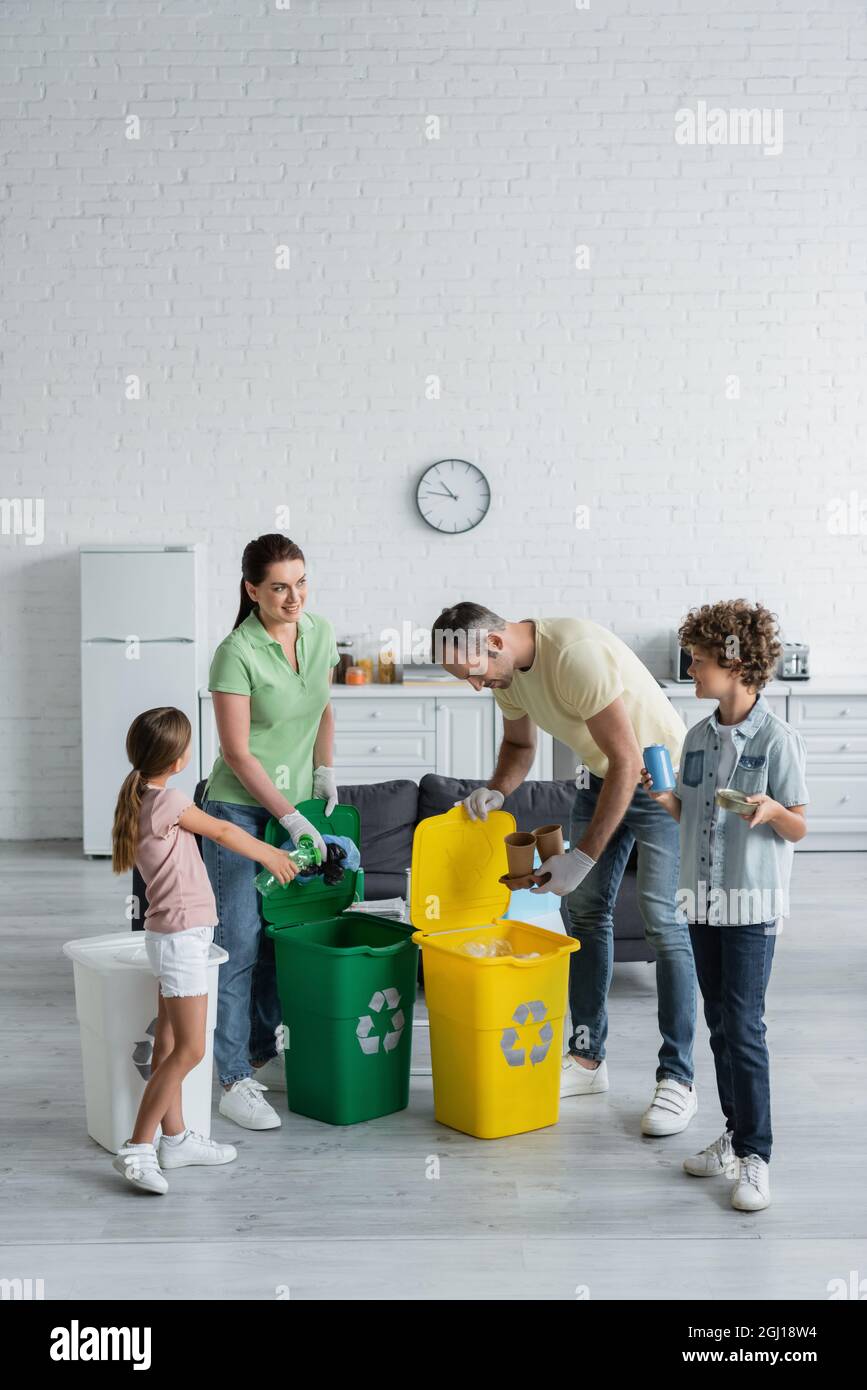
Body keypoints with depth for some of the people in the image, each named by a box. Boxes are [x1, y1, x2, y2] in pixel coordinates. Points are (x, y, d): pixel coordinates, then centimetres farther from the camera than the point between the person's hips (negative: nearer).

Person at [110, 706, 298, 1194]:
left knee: (171, 1043, 15)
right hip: (181, 937, -9)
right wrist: (270, 855, 11)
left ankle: (175, 1138, 25)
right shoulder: (169, 800, -18)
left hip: (176, 934, 9)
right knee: (190, 1050, -6)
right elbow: (222, 832, -4)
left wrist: (265, 851, 23)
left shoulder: (139, 798, 8)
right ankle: (138, 1149, -2)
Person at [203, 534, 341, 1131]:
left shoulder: (322, 633, 0)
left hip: (296, 803, 6)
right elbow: (237, 753, -17)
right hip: (240, 808, -6)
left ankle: (263, 1055, 26)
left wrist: (326, 774, 8)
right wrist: (290, 818, -16)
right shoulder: (237, 653, -19)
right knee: (239, 943, -5)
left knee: (279, 935, 10)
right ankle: (235, 1082, 4)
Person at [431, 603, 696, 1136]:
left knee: (663, 920, -11)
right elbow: (519, 743, 13)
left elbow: (627, 761, -31)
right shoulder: (505, 669, -6)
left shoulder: (576, 653, -33)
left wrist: (582, 856, -28)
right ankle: (588, 1058, 17)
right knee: (586, 908, 7)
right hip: (601, 776, 8)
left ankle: (678, 1081, -4)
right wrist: (496, 790, -9)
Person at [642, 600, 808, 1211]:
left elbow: (800, 828, -8)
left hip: (753, 905, -6)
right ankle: (736, 1133, 28)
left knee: (744, 1025, -5)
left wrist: (772, 810, -28)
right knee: (720, 1022, 14)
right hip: (703, 898, 6)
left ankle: (755, 1155, 6)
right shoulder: (698, 737, 7)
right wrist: (666, 800, -4)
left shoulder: (777, 738, -12)